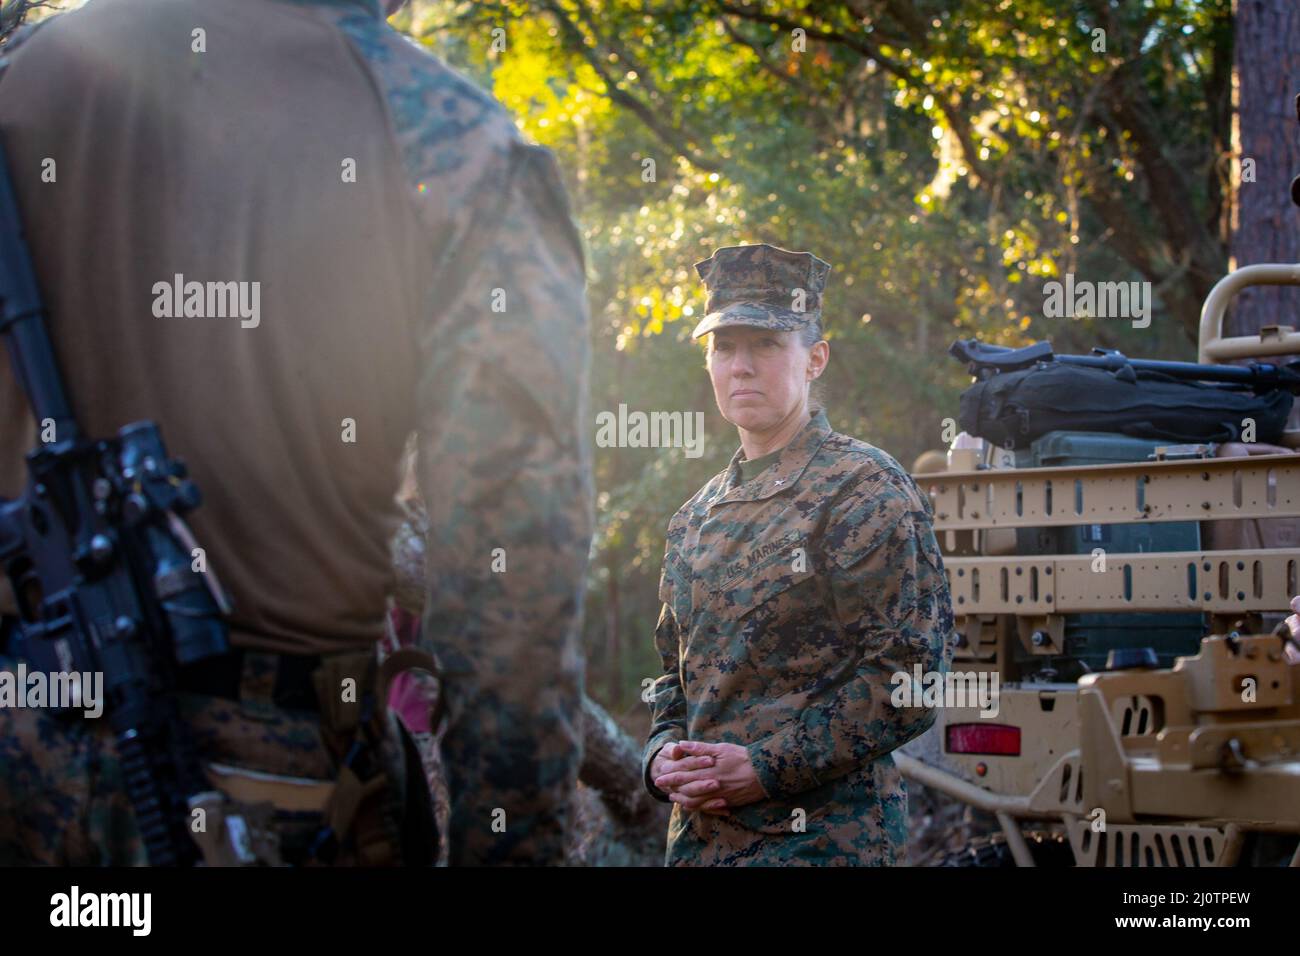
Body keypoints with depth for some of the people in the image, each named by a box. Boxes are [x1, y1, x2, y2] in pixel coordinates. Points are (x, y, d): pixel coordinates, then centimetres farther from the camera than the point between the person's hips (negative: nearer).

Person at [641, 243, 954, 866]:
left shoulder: (868, 492, -7)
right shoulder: (697, 519, 15)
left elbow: (911, 673, -14)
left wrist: (768, 767, -17)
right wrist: (664, 755, 1)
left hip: (823, 837, -6)